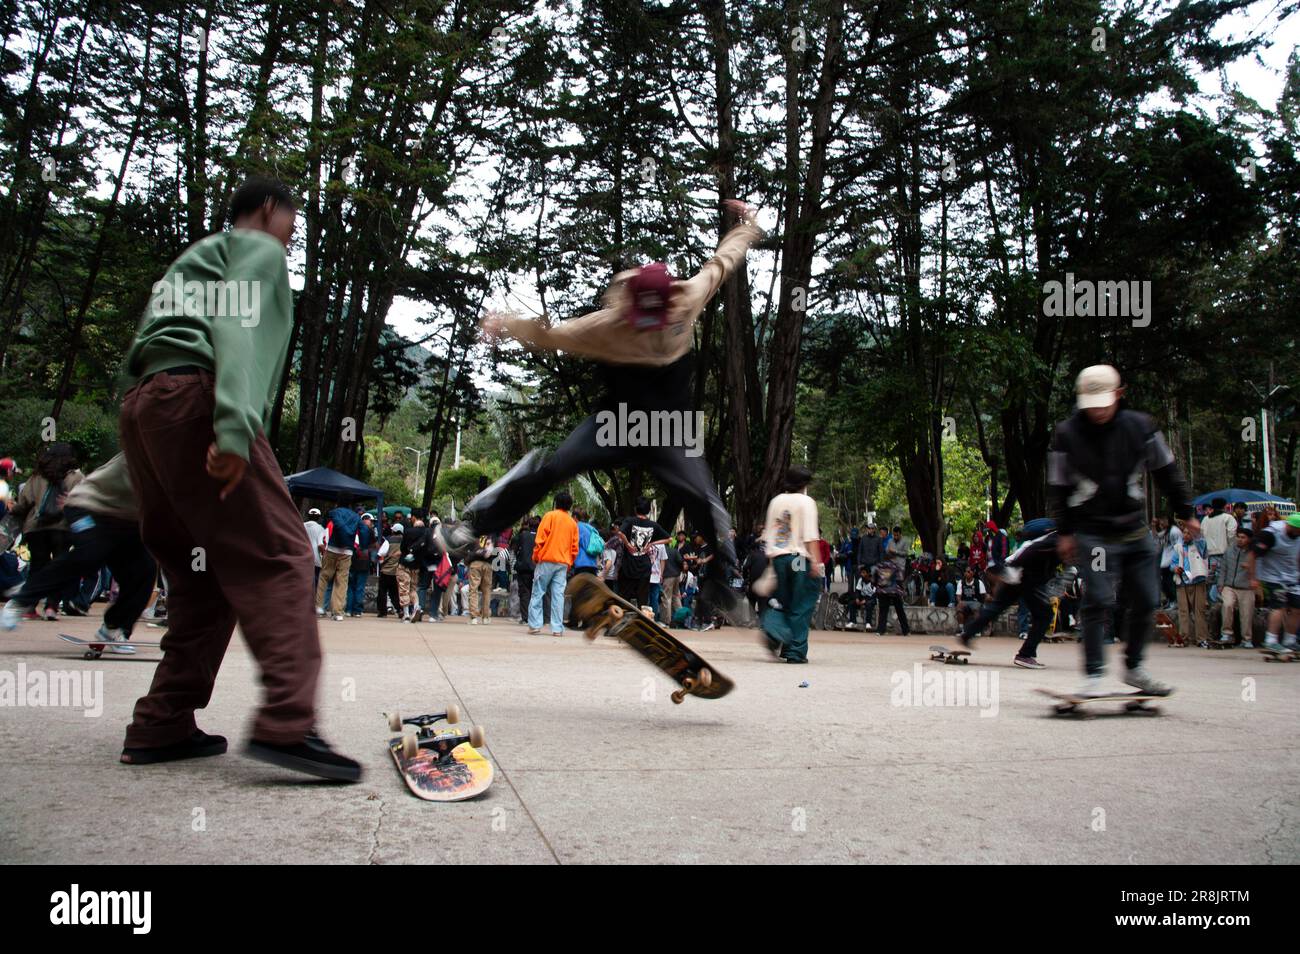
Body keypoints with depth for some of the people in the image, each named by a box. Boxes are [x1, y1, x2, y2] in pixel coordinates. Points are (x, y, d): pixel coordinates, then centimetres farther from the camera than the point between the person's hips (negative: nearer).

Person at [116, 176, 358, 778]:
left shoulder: (191, 261, 36)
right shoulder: (259, 247, 10)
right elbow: (236, 324, -11)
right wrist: (236, 426, -25)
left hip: (141, 407, 9)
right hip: (194, 397, -9)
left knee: (202, 575, 11)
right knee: (276, 557, -15)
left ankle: (161, 728, 7)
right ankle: (286, 723, -28)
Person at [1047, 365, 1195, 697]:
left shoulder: (1140, 426, 1)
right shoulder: (1067, 433, -6)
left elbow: (1166, 472, 12)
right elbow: (1058, 486, 0)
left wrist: (1186, 512, 12)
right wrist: (1064, 532, -2)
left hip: (1135, 530, 4)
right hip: (1092, 534, -4)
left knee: (1145, 602, 7)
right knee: (1098, 602, -10)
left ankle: (1134, 667, 24)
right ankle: (1094, 675, -3)